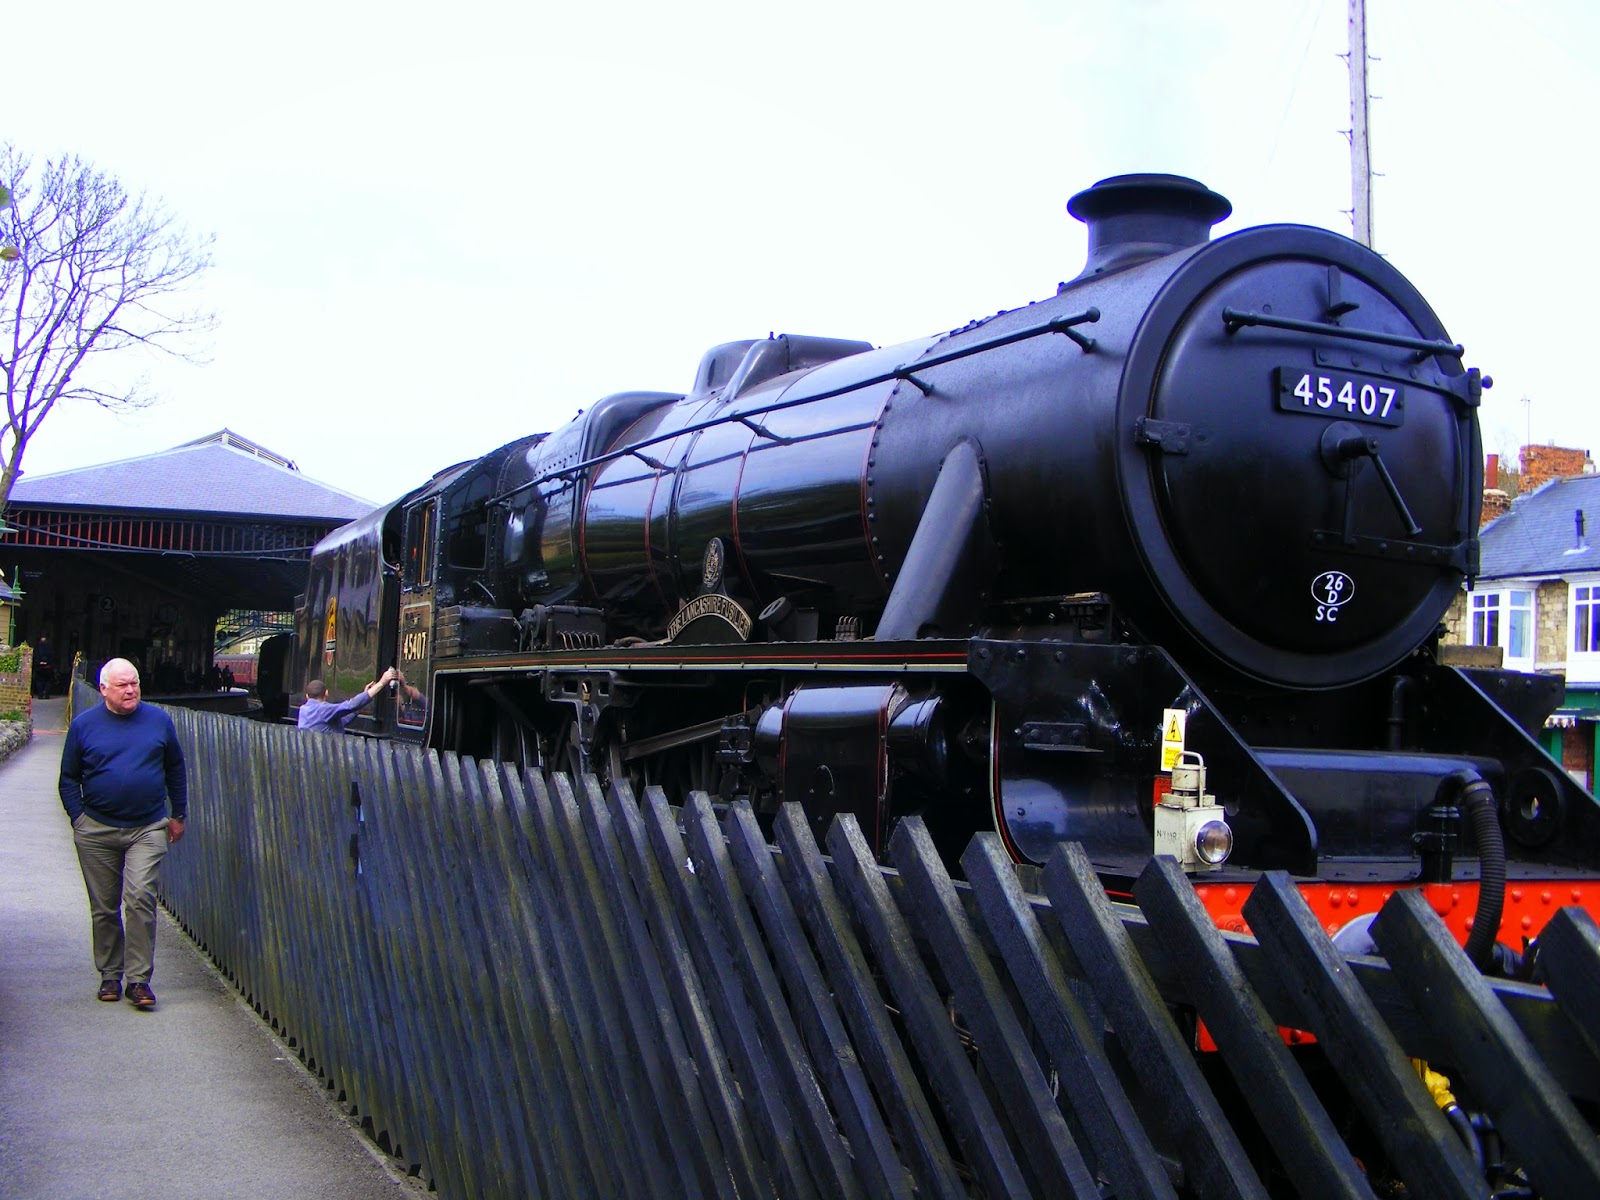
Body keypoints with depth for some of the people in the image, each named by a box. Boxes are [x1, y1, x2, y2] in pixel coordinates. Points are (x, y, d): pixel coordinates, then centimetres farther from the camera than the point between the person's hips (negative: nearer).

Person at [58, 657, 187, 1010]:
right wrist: (78, 819, -1)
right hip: (97, 832, 1)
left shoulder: (158, 720, 5)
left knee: (140, 898, -14)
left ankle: (139, 979, -8)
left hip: (148, 829, -1)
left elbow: (176, 770, 15)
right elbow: (68, 778, 9)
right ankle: (110, 975, 21)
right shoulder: (83, 725, 3)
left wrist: (179, 815, 14)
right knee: (104, 908, 8)